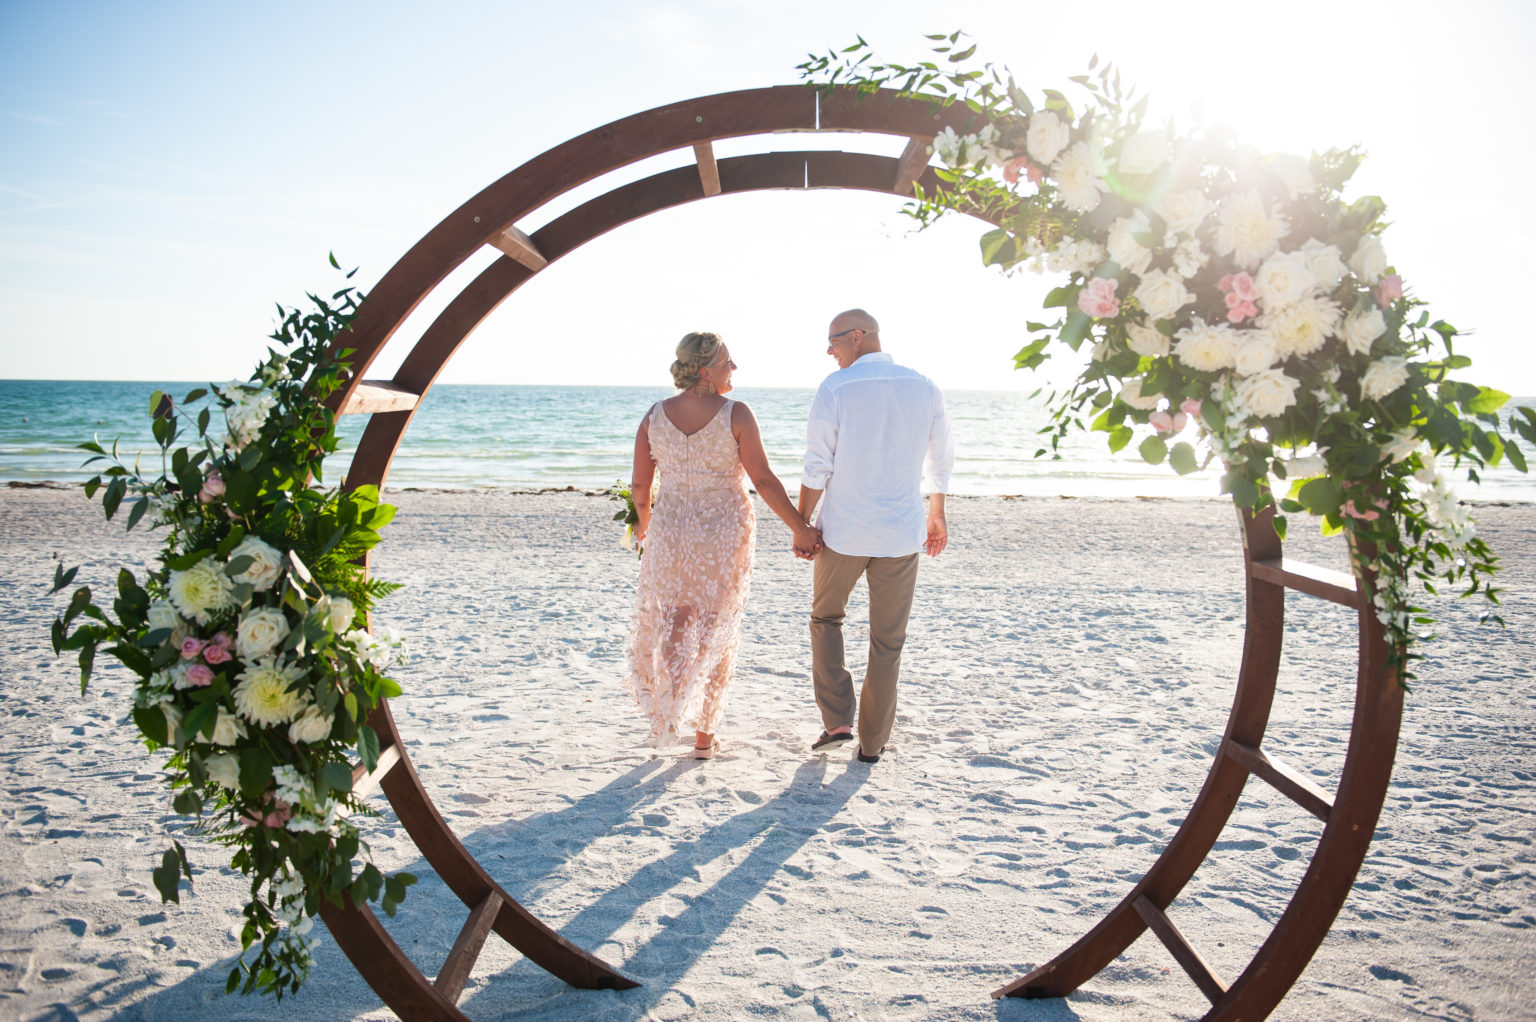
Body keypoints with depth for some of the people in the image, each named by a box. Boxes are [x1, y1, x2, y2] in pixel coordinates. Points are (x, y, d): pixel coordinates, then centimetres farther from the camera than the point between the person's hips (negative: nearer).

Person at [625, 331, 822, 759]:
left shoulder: (655, 415, -4)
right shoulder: (736, 414, -14)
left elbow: (639, 485, 1)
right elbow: (763, 480, -16)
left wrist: (643, 521, 21)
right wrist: (800, 528, -9)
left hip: (672, 529, 2)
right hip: (725, 531, -2)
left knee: (670, 625, 21)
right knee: (716, 633, 12)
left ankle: (666, 713, 11)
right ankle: (704, 735, 17)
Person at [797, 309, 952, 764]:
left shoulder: (835, 389, -10)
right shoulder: (924, 388, 2)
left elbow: (817, 469, -10)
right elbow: (940, 462, 10)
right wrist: (936, 516, 23)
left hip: (843, 533, -2)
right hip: (900, 536, 2)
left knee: (825, 618, 21)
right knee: (888, 640, 13)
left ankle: (837, 721, 11)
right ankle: (872, 743, 20)